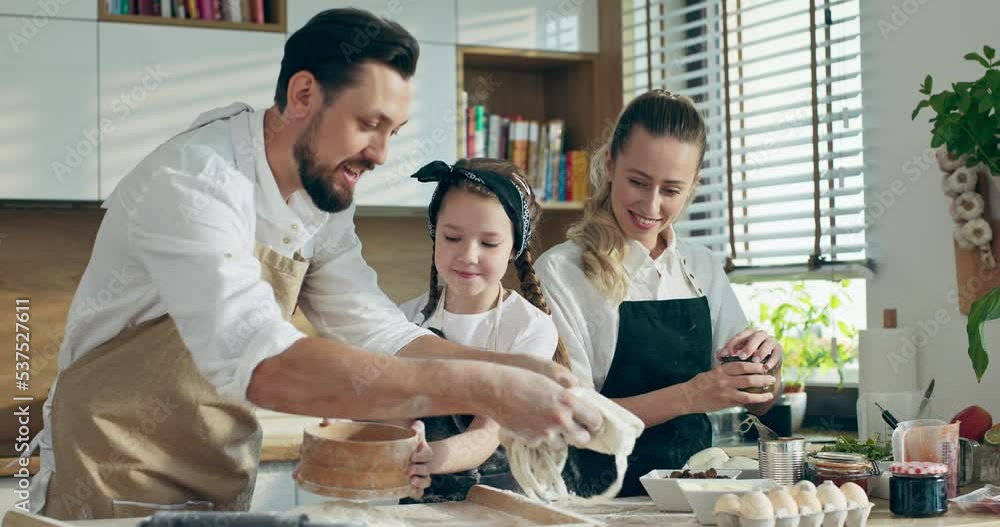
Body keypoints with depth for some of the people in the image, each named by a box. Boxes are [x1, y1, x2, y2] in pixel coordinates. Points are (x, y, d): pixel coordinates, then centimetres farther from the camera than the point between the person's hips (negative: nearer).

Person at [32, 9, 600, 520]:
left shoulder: (325, 205, 1)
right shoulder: (191, 184, -25)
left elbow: (382, 336, 3)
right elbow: (265, 367, -38)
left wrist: (516, 369, -13)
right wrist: (480, 388, -39)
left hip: (226, 492, 7)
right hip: (116, 496, -7)